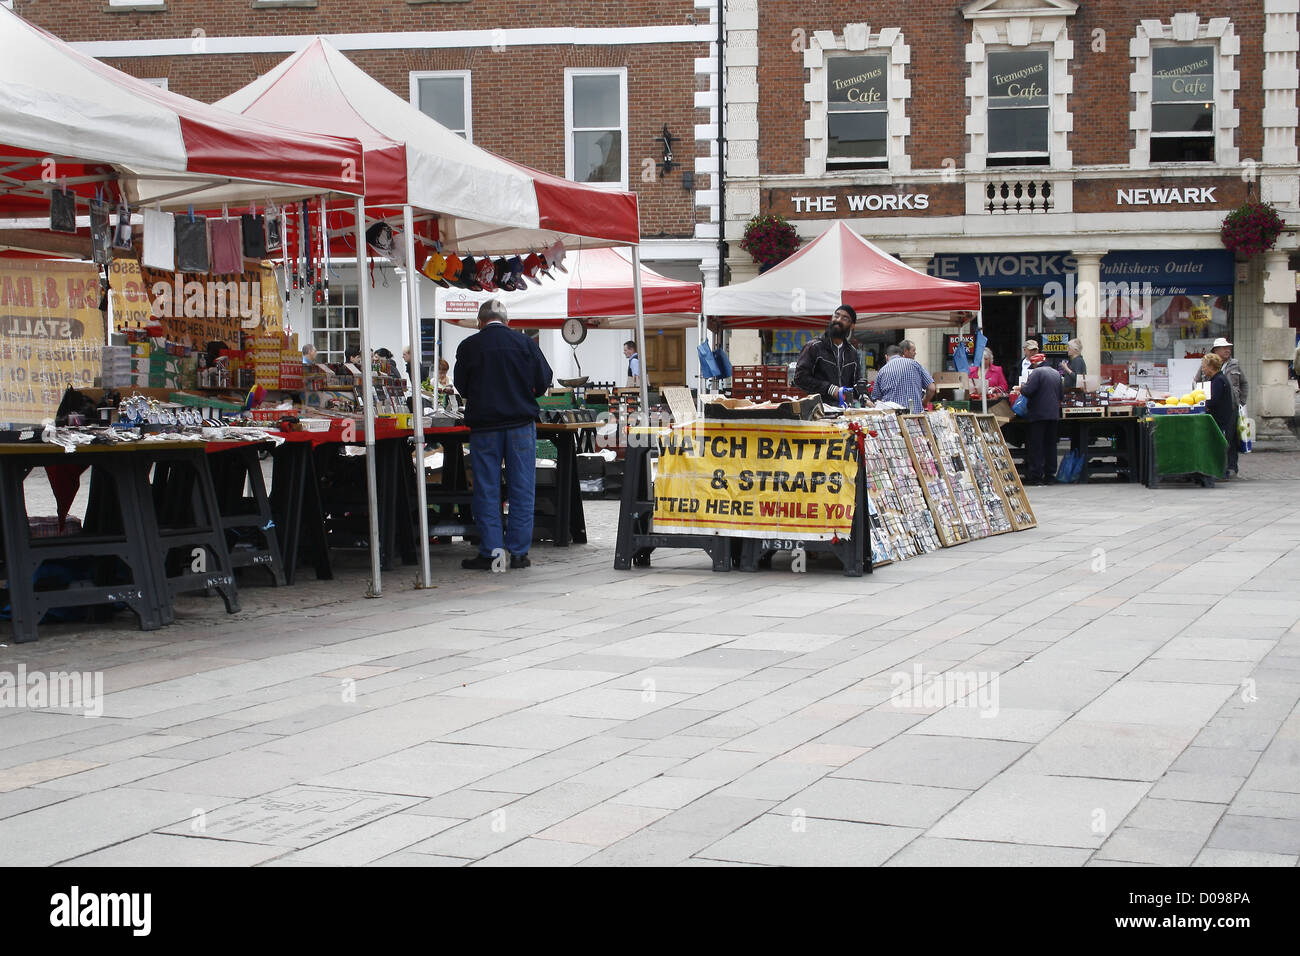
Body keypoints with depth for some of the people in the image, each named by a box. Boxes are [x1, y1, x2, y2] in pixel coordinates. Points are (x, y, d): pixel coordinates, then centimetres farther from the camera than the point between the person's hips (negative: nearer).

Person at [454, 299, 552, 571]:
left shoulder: (468, 347, -2)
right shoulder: (525, 344, -1)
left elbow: (461, 387, 8)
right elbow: (543, 381, 3)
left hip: (483, 425, -1)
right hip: (521, 423, 1)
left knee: (486, 491, 5)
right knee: (522, 489, 6)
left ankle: (490, 553, 3)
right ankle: (519, 552, 6)